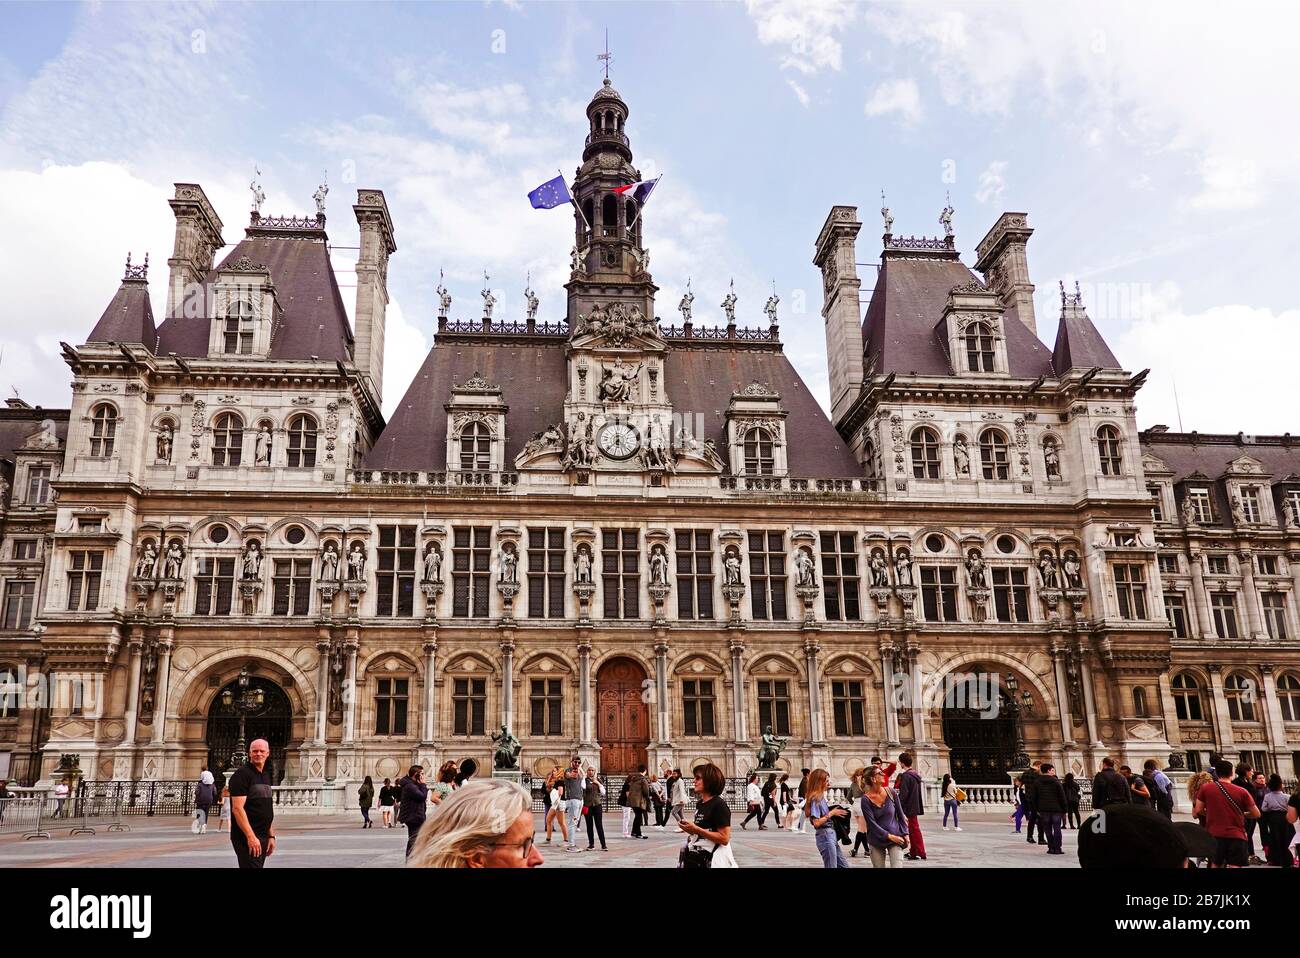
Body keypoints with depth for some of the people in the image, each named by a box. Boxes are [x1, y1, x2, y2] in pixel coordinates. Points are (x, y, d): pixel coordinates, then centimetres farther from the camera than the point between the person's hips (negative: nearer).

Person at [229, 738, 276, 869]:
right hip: (247, 838, -8)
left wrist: (271, 836, 15)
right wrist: (251, 837, -22)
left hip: (263, 837, 8)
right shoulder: (242, 774, -10)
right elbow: (237, 809, -18)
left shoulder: (266, 775, 16)